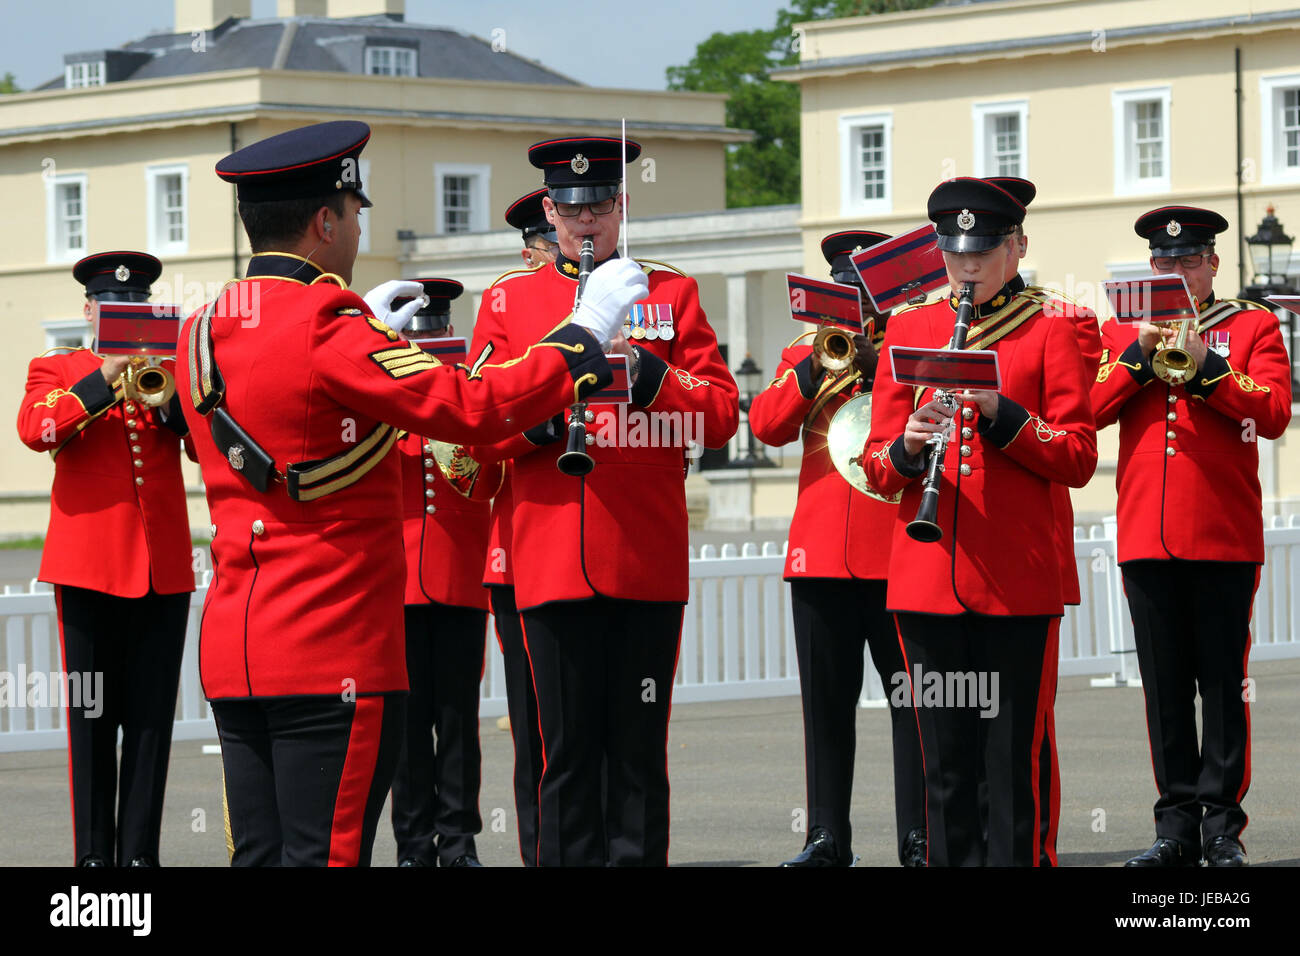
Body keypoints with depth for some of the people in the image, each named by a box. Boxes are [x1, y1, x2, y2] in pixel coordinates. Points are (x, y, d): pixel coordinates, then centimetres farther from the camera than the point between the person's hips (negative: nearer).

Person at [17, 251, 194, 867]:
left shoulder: (171, 371, 16)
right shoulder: (55, 370, 9)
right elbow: (34, 430, -11)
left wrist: (168, 399, -12)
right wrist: (104, 381, -17)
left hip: (163, 566, 2)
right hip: (89, 563, -2)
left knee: (152, 718, 1)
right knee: (92, 718, -1)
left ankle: (140, 852, 5)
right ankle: (93, 854, 3)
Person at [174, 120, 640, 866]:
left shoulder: (203, 332, 9)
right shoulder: (327, 328, -16)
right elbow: (475, 407, -19)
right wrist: (587, 330, -7)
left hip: (233, 650, 8)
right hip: (333, 654, -8)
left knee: (260, 855, 9)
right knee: (325, 853, -5)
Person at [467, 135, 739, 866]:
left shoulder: (672, 294, 9)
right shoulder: (508, 302, 10)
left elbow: (722, 415, 2)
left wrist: (647, 373, -15)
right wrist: (543, 414, -14)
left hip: (648, 561, 0)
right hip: (552, 558, 0)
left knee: (640, 748, 2)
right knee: (568, 750, 2)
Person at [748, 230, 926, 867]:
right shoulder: (803, 356, 15)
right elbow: (767, 426, 0)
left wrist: (876, 363, -13)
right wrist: (816, 366, -12)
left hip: (898, 546, -3)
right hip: (821, 550, 3)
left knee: (912, 696, -1)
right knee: (826, 701, 5)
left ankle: (918, 836, 3)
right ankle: (827, 837, 10)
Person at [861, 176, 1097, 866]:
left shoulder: (1048, 330, 5)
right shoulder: (908, 329, 12)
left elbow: (1078, 460, -2)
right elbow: (878, 469, 11)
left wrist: (1001, 413, -15)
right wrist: (908, 449, -12)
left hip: (1017, 576, -2)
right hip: (927, 576, 3)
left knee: (1014, 752, -2)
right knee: (945, 755, 5)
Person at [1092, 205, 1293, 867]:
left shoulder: (1254, 328, 7)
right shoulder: (1120, 334, 14)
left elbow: (1275, 413, -6)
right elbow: (1088, 410, 2)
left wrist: (1205, 366, -15)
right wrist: (1140, 354, -9)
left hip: (1225, 533, -2)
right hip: (1146, 534, 2)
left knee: (1223, 682, -1)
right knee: (1165, 686, 4)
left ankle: (1221, 824, 2)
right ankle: (1178, 827, 9)